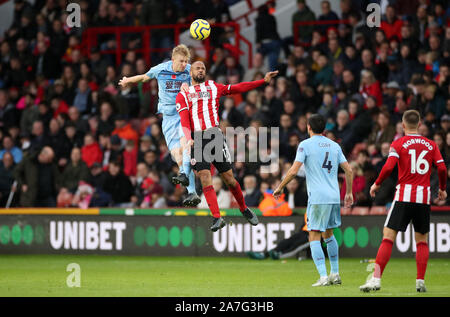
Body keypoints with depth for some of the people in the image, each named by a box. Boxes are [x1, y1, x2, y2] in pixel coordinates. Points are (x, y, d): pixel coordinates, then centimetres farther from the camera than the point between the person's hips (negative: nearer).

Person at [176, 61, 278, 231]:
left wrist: (264, 81, 13)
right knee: (205, 177, -14)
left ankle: (244, 209, 24)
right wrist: (189, 139, -17)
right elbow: (184, 121, 1)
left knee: (228, 177, 2)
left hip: (215, 135, 1)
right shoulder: (183, 95, 12)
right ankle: (217, 218, -17)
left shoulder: (214, 87, 17)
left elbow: (238, 88, 18)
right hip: (197, 139, -1)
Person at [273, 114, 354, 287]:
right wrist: (349, 193, 20)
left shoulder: (305, 145, -3)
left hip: (317, 198, -6)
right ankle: (335, 274, 22)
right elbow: (348, 170, 11)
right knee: (328, 234, 20)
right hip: (334, 196, 6)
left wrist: (280, 187, 2)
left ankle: (323, 277, -14)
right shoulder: (334, 145, 13)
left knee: (314, 237, -2)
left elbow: (293, 171, -9)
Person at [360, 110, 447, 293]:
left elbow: (388, 167, -12)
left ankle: (376, 278, -15)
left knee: (388, 237, -5)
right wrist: (442, 189, 19)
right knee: (422, 240, 13)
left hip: (404, 195, -3)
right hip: (424, 197, 3)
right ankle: (420, 281, 6)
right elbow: (442, 168, 3)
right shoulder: (431, 145, 9)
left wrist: (377, 184, 3)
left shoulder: (398, 144, 0)